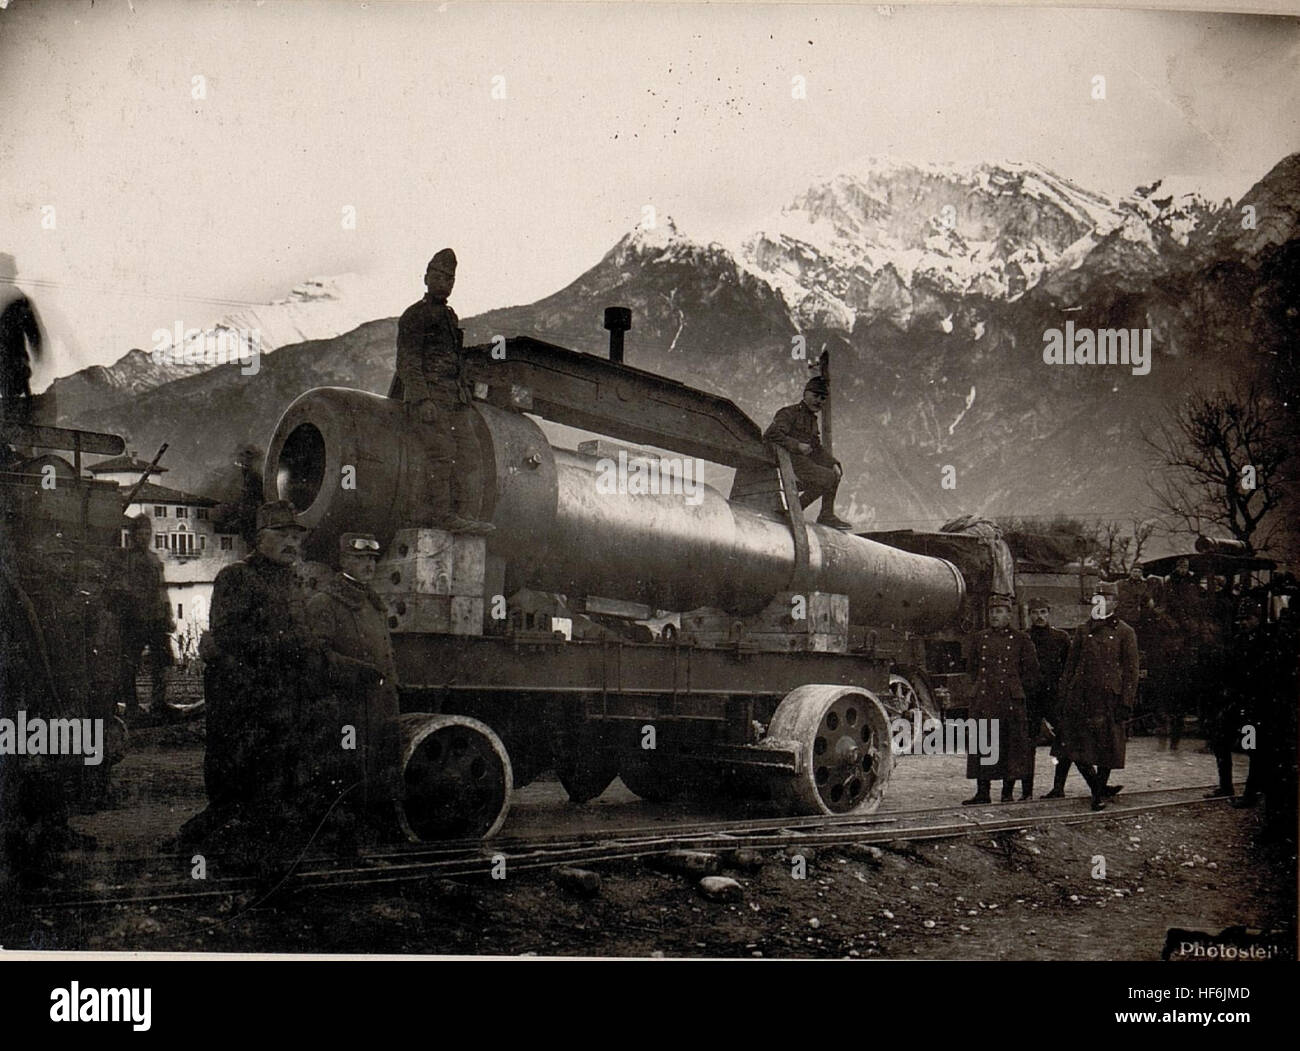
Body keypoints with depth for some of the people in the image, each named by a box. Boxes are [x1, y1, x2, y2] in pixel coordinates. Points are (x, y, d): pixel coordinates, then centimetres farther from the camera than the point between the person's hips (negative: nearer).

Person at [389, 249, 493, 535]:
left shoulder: (450, 316, 22)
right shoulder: (413, 316, -2)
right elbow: (407, 361, -11)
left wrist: (463, 395, 20)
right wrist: (422, 400, -20)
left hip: (453, 398, 8)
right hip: (429, 394, -8)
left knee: (466, 450, 1)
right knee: (442, 452, -16)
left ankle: (458, 513, 3)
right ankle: (442, 514, -17)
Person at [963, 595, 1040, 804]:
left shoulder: (1020, 639, 1)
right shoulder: (979, 639, 10)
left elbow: (1032, 670, 6)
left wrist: (1018, 691, 7)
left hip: (1011, 700, -3)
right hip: (983, 701, 3)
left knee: (1011, 745, 2)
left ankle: (1008, 791, 11)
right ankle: (982, 792, 6)